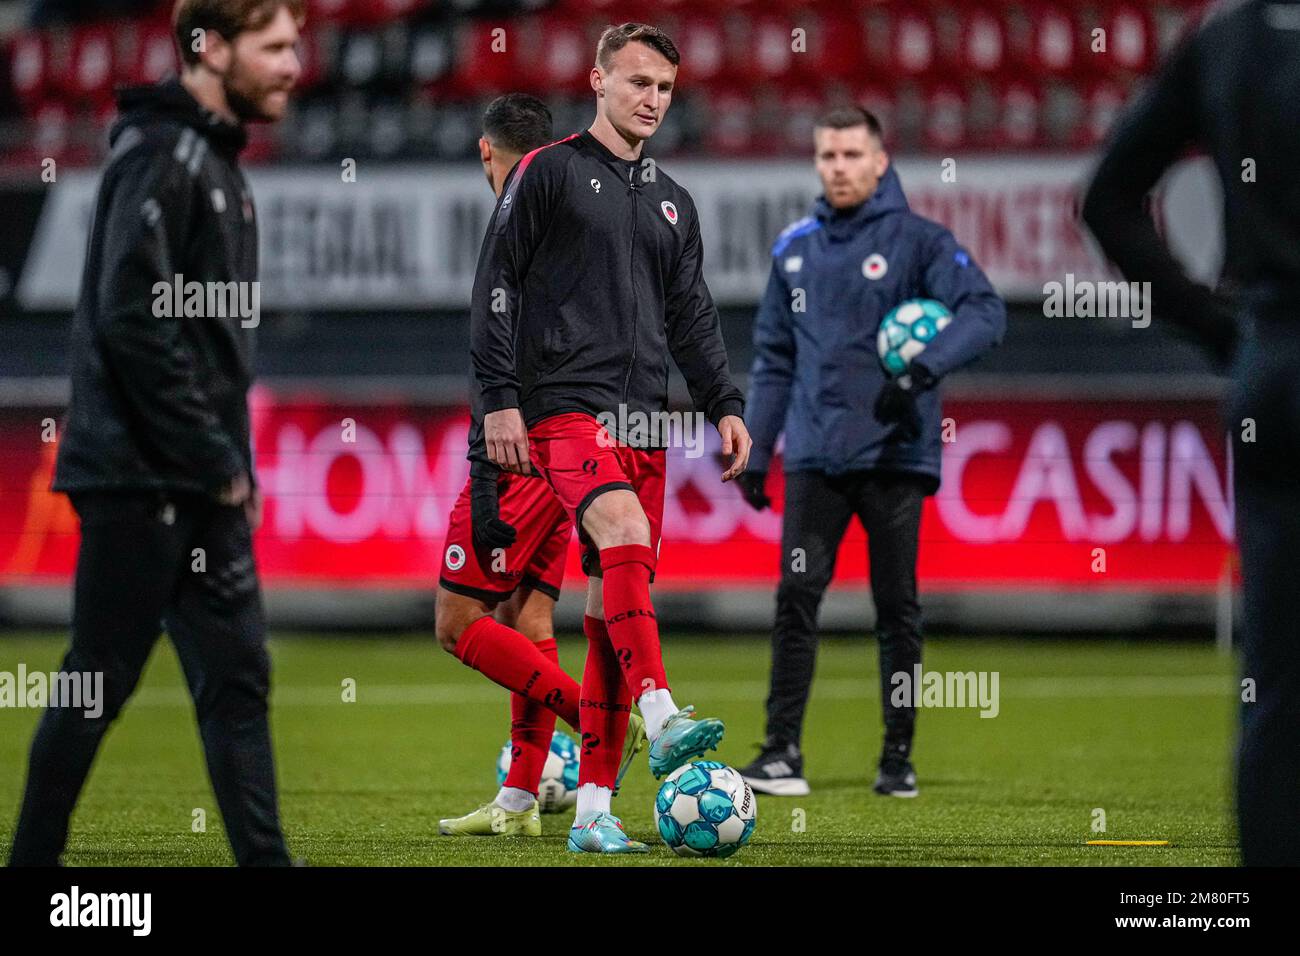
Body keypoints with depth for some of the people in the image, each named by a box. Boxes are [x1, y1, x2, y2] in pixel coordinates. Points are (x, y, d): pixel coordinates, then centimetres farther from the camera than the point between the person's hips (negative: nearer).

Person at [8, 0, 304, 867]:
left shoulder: (217, 163, 16)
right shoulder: (160, 158, -13)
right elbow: (132, 322, -21)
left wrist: (235, 464, 11)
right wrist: (218, 459, -16)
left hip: (202, 491, 9)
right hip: (140, 479, -9)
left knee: (237, 680, 5)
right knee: (100, 684, -1)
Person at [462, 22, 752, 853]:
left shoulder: (672, 204, 21)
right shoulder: (549, 172, 3)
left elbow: (693, 316, 22)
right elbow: (496, 284, -1)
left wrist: (725, 404, 8)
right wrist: (499, 396, -8)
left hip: (646, 420, 6)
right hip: (565, 404, -6)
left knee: (616, 606, 1)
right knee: (625, 534, -32)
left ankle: (595, 811, 1)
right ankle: (663, 722, -45)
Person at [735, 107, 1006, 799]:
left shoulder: (917, 241, -1)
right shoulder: (795, 250, 13)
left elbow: (986, 312, -12)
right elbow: (774, 359, 17)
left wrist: (924, 368, -26)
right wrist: (755, 451, 11)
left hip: (894, 455, -3)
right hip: (815, 456, 3)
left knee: (897, 609, 3)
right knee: (796, 600, -6)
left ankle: (899, 757, 11)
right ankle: (782, 753, -7)